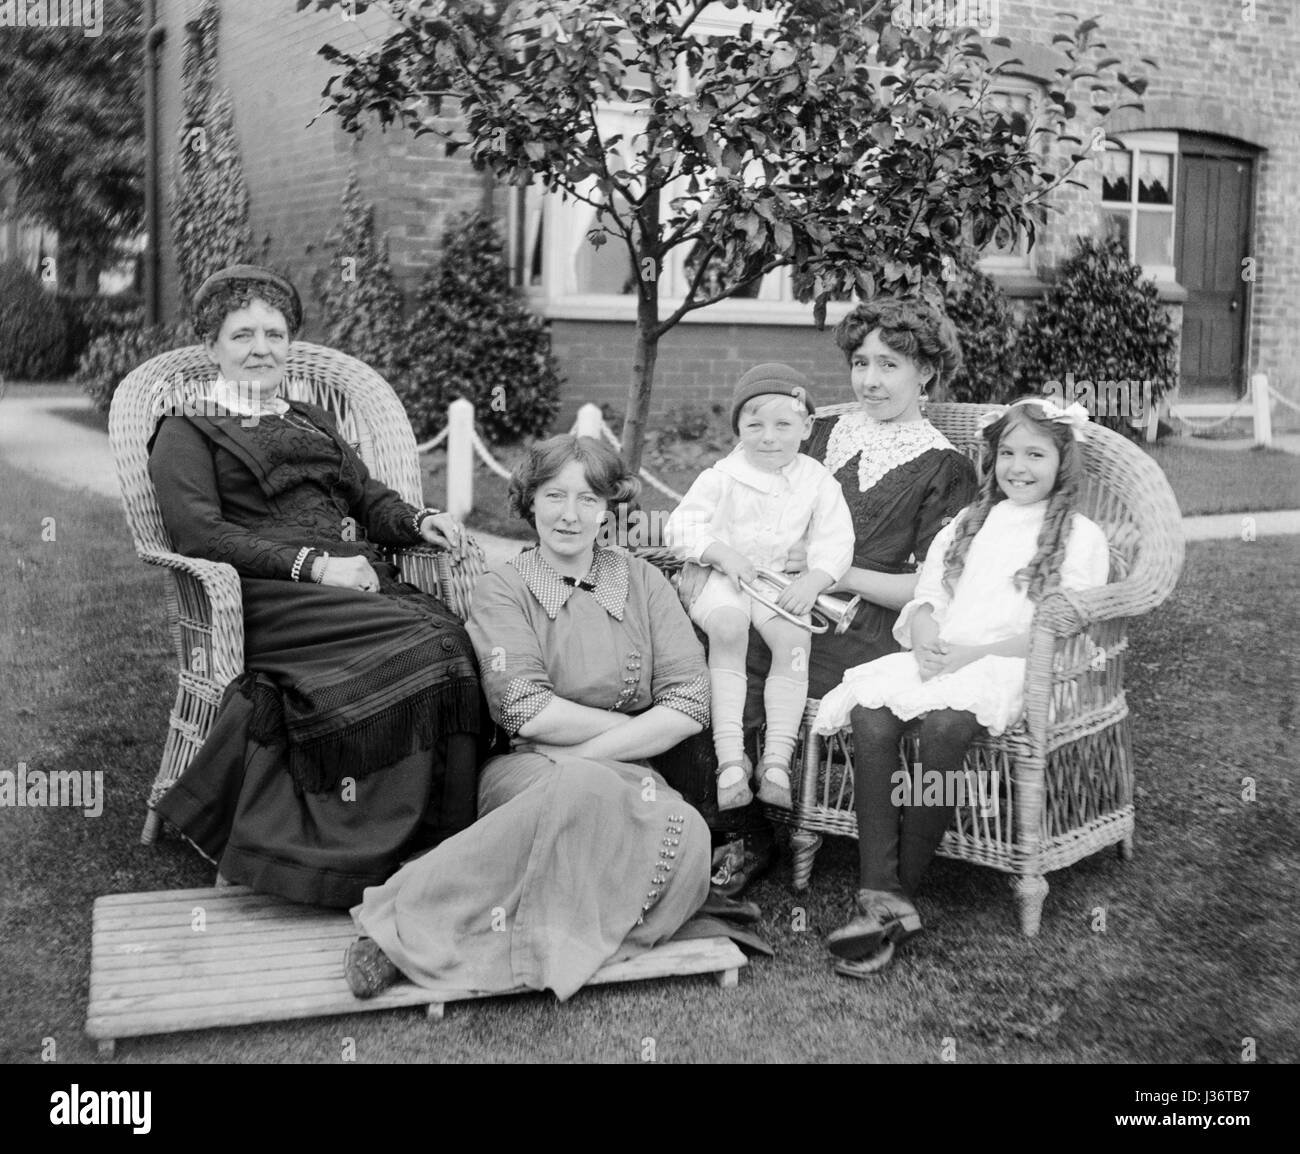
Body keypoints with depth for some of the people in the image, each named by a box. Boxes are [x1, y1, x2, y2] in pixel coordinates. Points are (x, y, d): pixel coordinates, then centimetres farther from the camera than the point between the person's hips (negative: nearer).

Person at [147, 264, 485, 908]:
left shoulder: (311, 421, 33)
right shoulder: (187, 432, 13)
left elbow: (366, 495, 26)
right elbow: (199, 533, -3)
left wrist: (417, 521, 1)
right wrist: (312, 564, -13)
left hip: (360, 579, 6)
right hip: (268, 595, -5)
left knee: (451, 632, -29)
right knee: (422, 643, -33)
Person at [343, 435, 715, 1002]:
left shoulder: (641, 582, 12)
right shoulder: (504, 587, 6)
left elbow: (689, 706, 1)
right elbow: (526, 712, -8)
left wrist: (587, 752, -9)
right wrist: (633, 725, -5)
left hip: (631, 777, 3)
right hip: (523, 772, -3)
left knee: (685, 836, -32)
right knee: (585, 789, -38)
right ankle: (403, 914, -30)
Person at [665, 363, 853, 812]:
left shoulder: (817, 482, 6)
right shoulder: (720, 477, 2)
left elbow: (835, 541, 2)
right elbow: (682, 526, -1)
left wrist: (812, 581, -16)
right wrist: (722, 553, -16)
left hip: (784, 583, 2)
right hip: (724, 579, -1)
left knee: (793, 637, -28)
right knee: (726, 628, -32)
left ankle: (778, 758, -25)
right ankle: (731, 758, -32)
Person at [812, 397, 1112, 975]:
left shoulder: (1080, 537, 8)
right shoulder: (969, 523, 27)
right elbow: (928, 595, 21)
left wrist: (973, 651, -14)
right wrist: (925, 632, -4)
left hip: (1012, 667, -4)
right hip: (939, 658, 5)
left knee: (943, 722, -37)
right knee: (870, 712, -28)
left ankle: (903, 889, -27)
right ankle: (880, 895, -34)